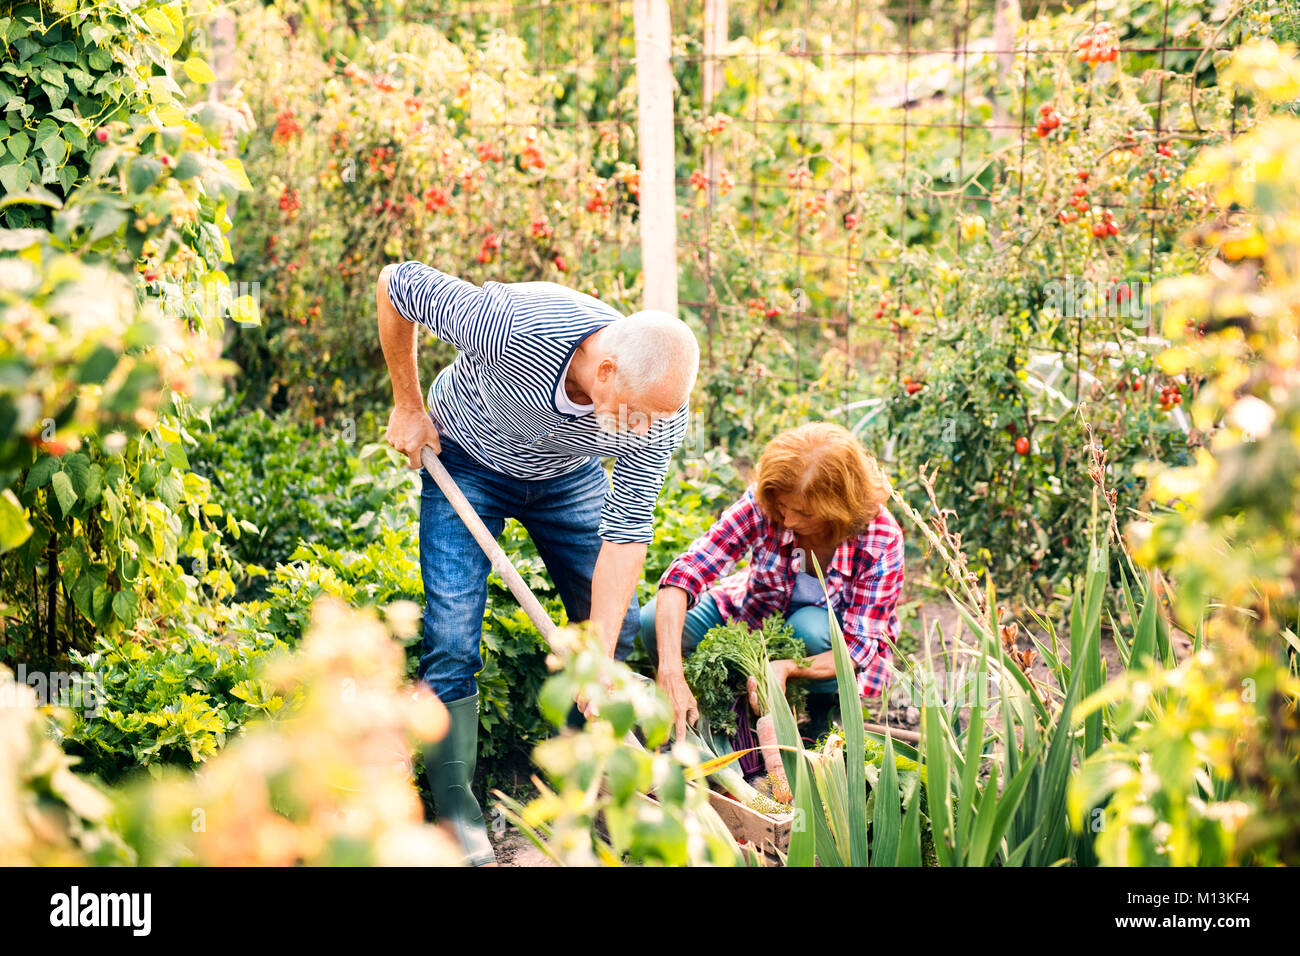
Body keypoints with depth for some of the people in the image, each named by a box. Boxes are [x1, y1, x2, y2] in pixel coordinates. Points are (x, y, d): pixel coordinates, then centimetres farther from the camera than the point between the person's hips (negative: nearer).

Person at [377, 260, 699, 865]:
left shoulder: (661, 409, -30)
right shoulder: (511, 325, -43)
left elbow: (626, 530, -22)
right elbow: (395, 282, -26)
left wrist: (598, 657, -28)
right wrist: (407, 406, -15)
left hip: (568, 475, 3)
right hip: (467, 460, -3)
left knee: (618, 624, 1)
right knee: (452, 637, -13)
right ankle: (455, 811, -1)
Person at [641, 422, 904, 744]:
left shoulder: (881, 539, -30)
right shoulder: (762, 504, -27)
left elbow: (861, 647, -28)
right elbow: (686, 570, -35)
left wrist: (786, 668, -47)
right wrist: (671, 673, -48)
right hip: (756, 614, 2)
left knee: (811, 627, -38)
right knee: (653, 621, -23)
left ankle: (823, 716, -5)